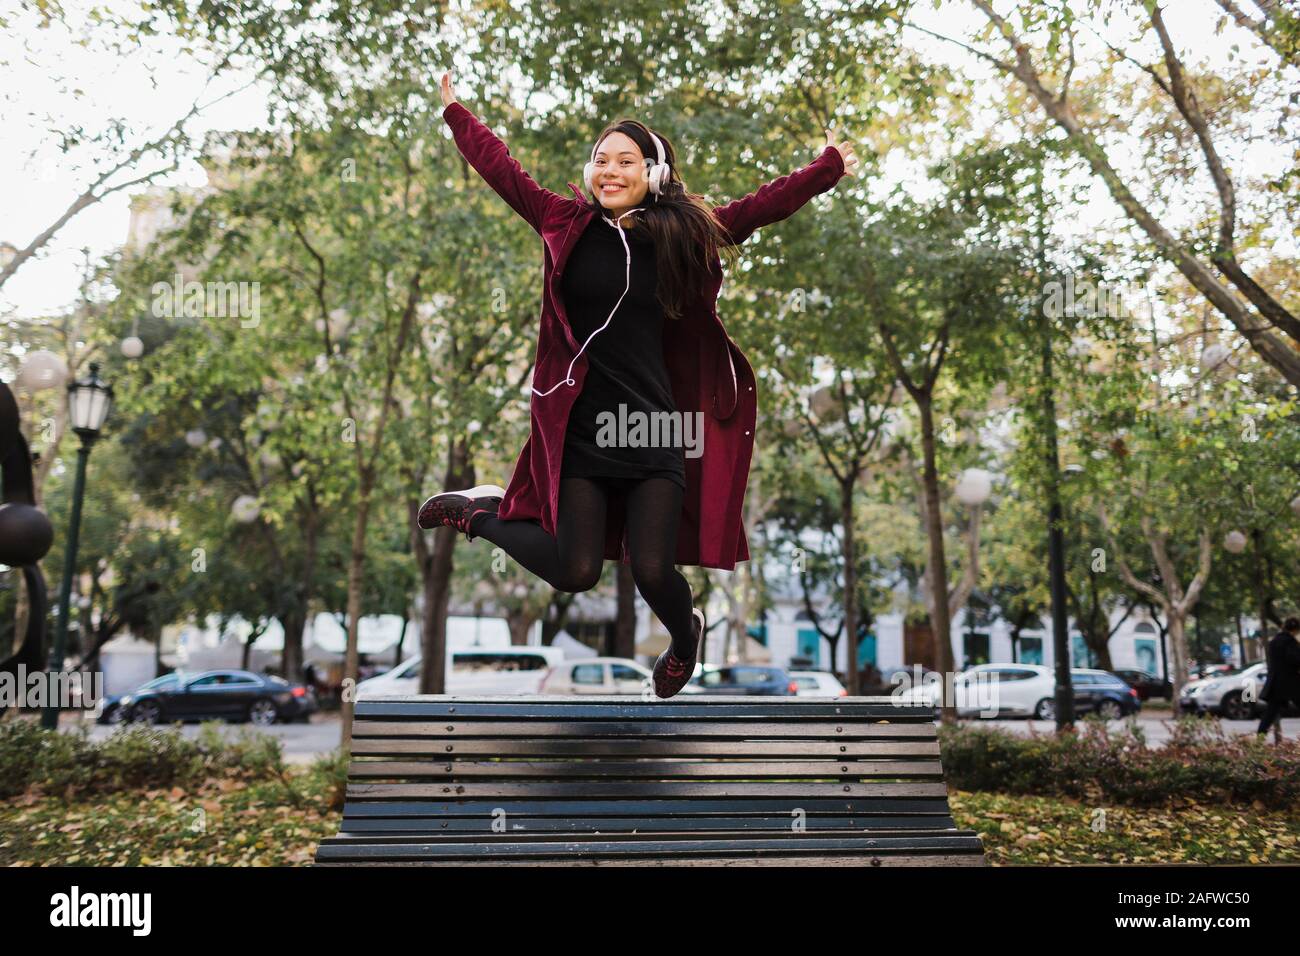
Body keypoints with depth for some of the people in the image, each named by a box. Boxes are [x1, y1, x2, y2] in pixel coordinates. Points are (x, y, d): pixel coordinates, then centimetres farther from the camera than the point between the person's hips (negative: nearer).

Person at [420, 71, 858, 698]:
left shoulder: (683, 233, 5)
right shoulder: (565, 223, 3)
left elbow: (764, 204, 12)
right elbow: (500, 168, 12)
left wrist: (830, 165, 17)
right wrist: (455, 112, 22)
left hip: (654, 427, 1)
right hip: (579, 428, -1)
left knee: (653, 572, -7)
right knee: (575, 572, -7)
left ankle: (685, 634, 30)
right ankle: (480, 510, 22)